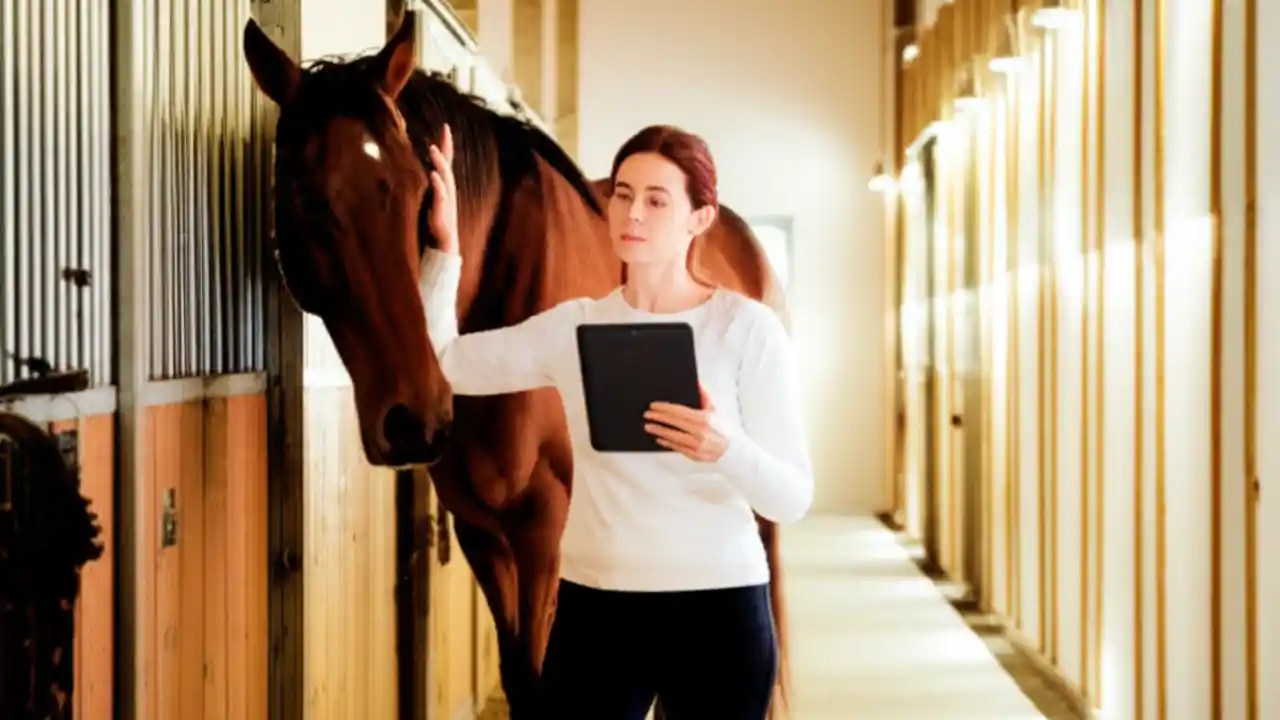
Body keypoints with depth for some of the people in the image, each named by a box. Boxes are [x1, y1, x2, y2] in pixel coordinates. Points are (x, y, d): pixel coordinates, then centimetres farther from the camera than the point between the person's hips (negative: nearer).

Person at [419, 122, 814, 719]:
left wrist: (727, 450, -28)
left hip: (718, 607, -2)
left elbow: (792, 498, -8)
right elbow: (441, 363, 5)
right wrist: (444, 246, -4)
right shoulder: (574, 326, 4)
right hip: (593, 607, 3)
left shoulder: (747, 327, -6)